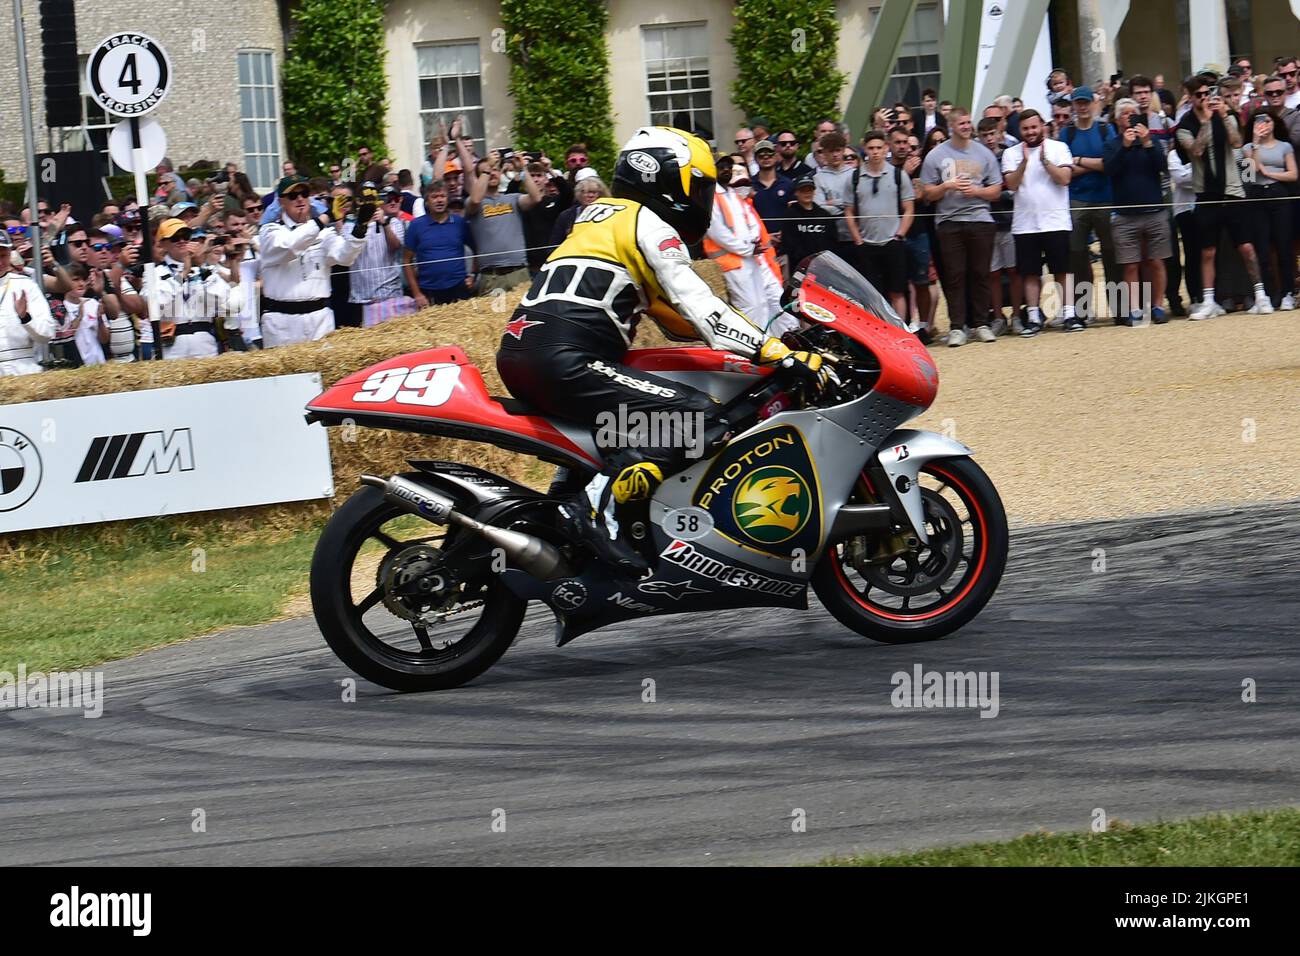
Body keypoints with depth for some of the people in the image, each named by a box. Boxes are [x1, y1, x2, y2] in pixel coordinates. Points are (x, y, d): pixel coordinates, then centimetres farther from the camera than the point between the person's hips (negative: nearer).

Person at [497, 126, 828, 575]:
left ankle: (566, 487, 20)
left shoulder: (602, 214, 29)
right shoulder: (650, 225, 1)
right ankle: (595, 505, -25)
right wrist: (781, 353, -14)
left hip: (518, 355, 10)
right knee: (702, 419, -16)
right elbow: (697, 306, -11)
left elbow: (668, 310, 33)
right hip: (565, 363, -10)